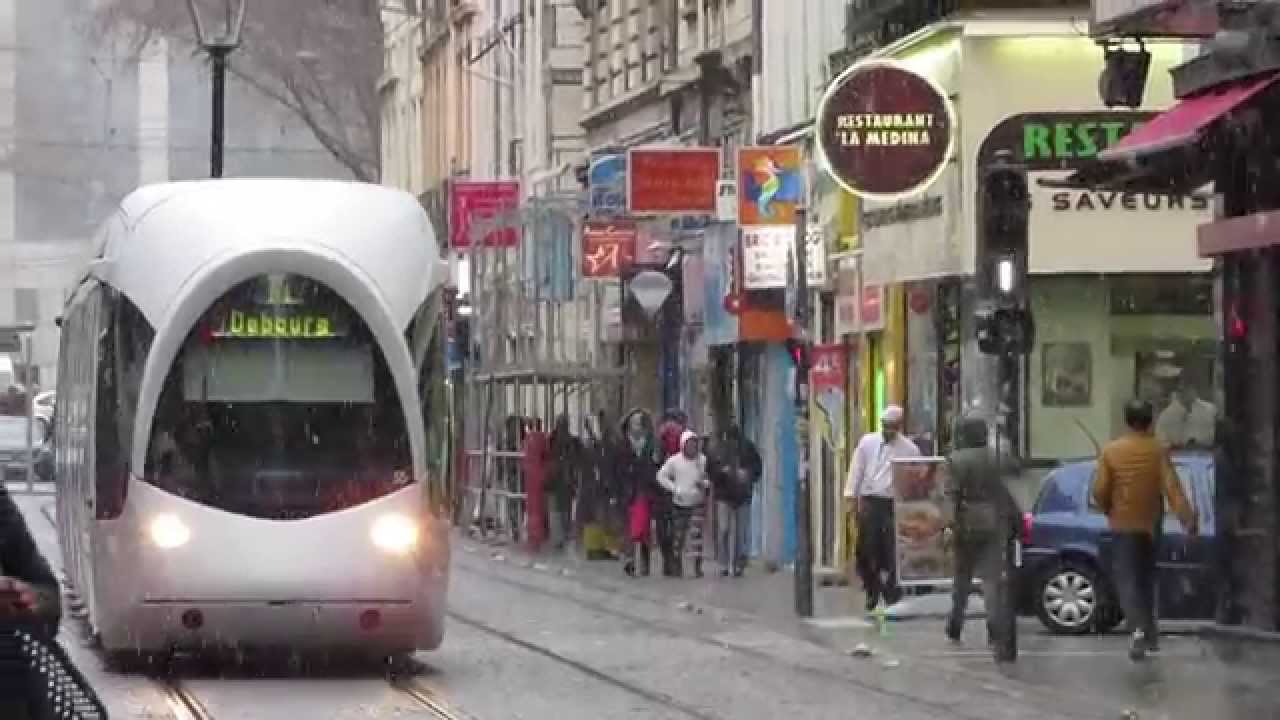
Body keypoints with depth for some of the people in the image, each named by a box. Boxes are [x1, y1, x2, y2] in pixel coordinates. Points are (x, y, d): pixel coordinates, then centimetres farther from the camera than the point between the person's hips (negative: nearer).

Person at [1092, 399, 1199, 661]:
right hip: (1151, 524, 3)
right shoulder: (1158, 451, -4)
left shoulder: (1111, 451, -6)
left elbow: (1099, 491, -7)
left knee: (1127, 580, -5)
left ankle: (1138, 630, -26)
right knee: (1146, 578, 20)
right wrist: (1188, 517, -16)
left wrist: (1109, 511, 12)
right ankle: (1150, 632, 26)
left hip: (1123, 525, -3)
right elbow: (1171, 487, -13)